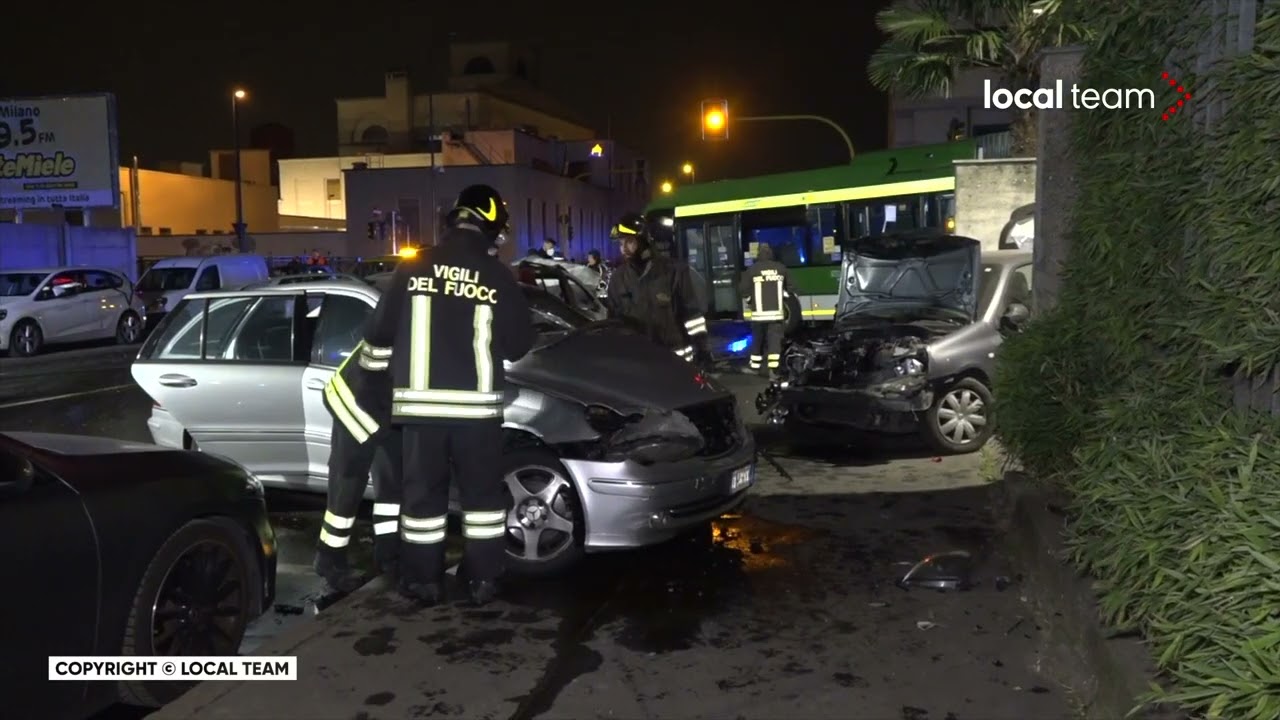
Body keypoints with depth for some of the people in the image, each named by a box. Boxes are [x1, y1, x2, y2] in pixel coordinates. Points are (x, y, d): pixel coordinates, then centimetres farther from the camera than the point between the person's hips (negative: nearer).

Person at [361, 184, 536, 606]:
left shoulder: (413, 269, 0)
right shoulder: (498, 277, -4)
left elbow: (380, 333, 5)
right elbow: (519, 345, 3)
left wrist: (373, 368, 25)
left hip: (420, 404, 1)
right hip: (477, 404, -1)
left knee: (423, 492, 12)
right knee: (482, 493, 12)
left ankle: (424, 581, 19)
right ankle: (483, 580, 17)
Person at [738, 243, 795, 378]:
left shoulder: (752, 269, -3)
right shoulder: (781, 268, 5)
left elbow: (743, 289, -2)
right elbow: (790, 288, 12)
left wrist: (749, 302, 16)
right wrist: (786, 298, 30)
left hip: (759, 312, -1)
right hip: (777, 312, 1)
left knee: (757, 339, 13)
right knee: (775, 340, -2)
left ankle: (755, 367, 24)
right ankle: (773, 370, -11)